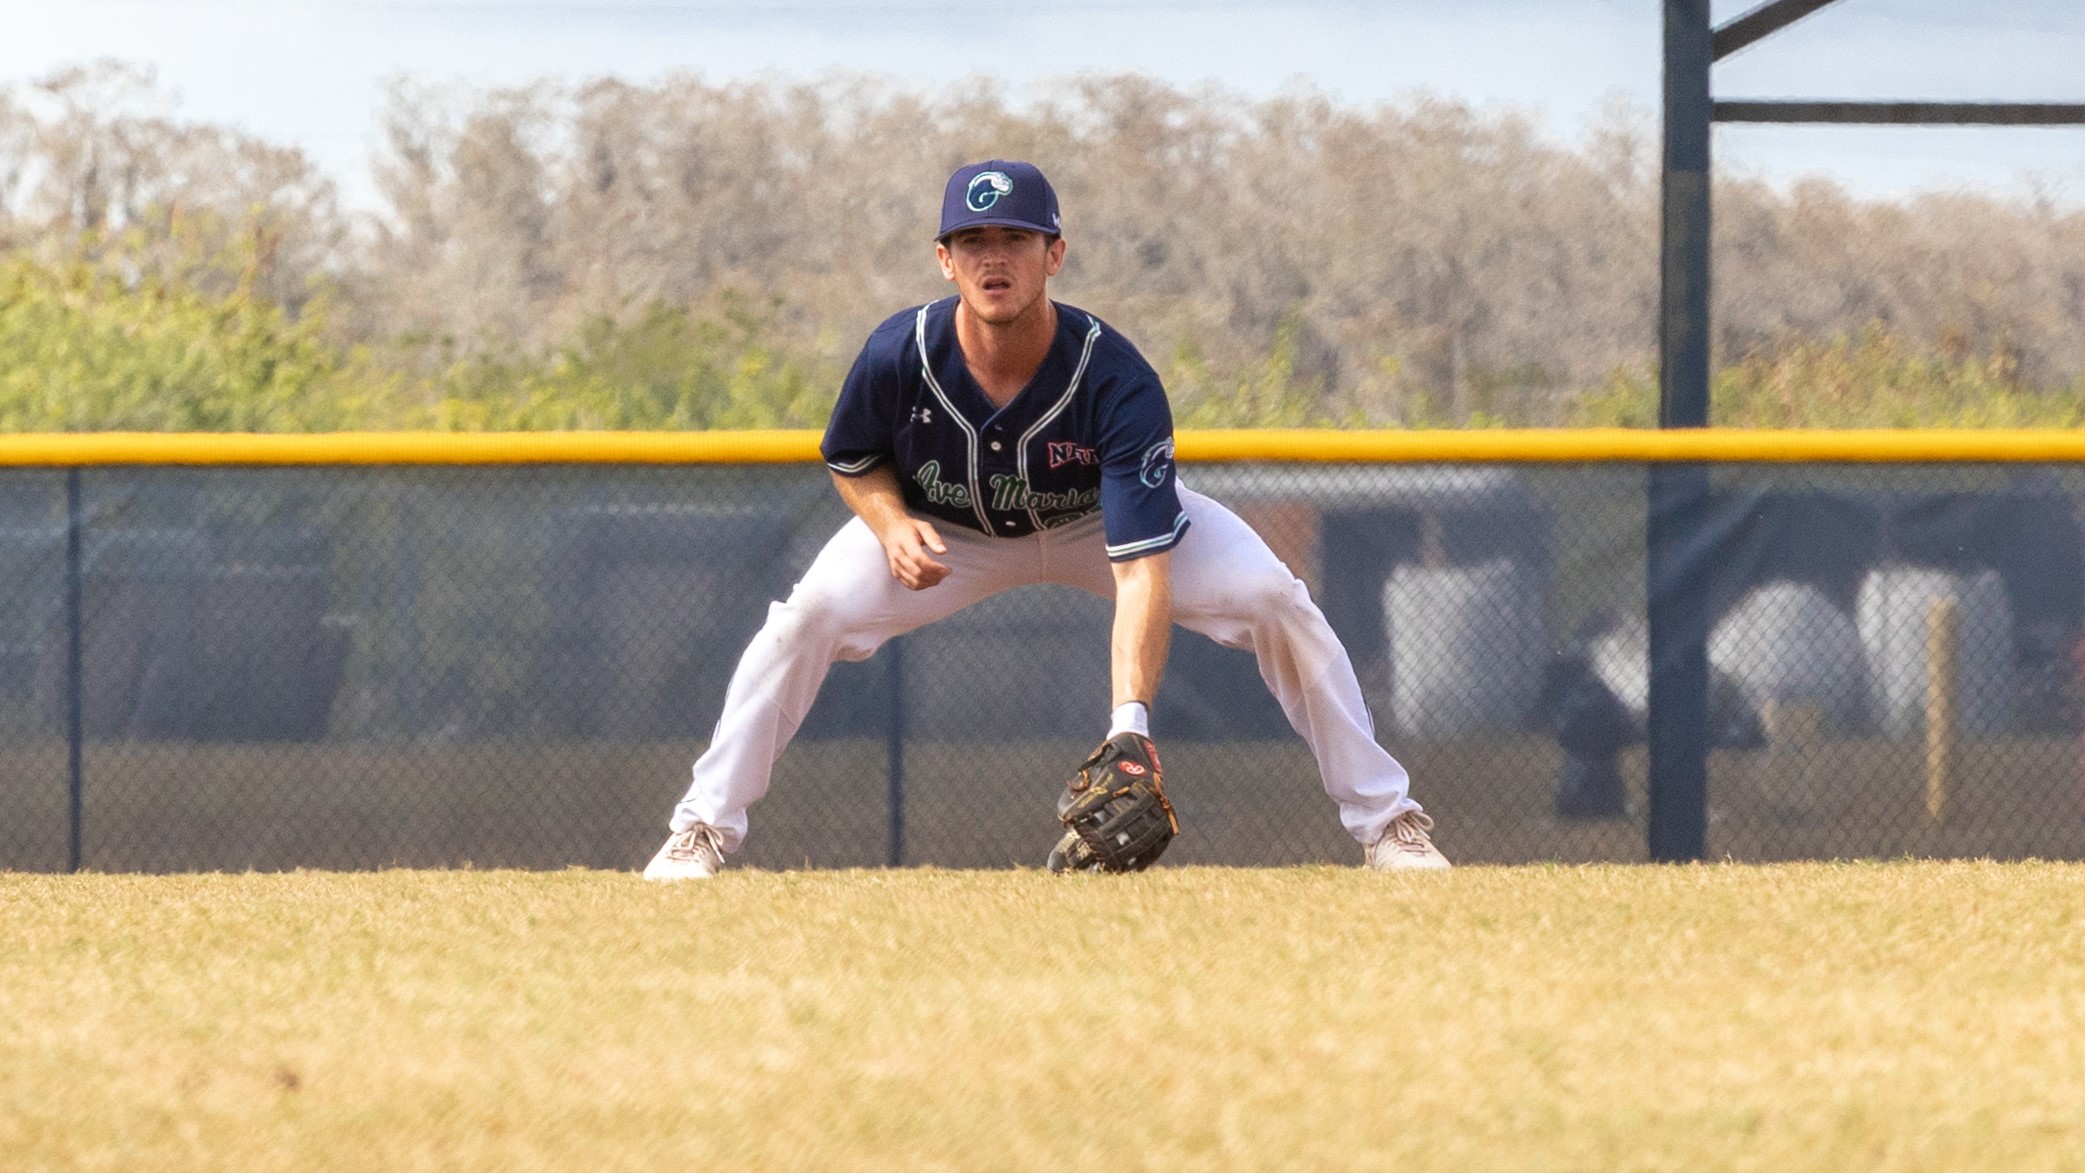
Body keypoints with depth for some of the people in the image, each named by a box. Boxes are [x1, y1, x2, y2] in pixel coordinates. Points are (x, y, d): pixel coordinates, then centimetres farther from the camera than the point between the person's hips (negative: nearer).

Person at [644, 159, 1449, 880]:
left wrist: (1129, 723, -54)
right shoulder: (899, 357, -31)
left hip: (1103, 521, -1)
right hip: (948, 532, 1)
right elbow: (852, 460, -6)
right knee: (809, 615, -23)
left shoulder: (1118, 381, -38)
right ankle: (705, 829, -9)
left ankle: (1385, 822, -5)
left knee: (1274, 601, -20)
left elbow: (1142, 571, -43)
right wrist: (892, 525, -30)